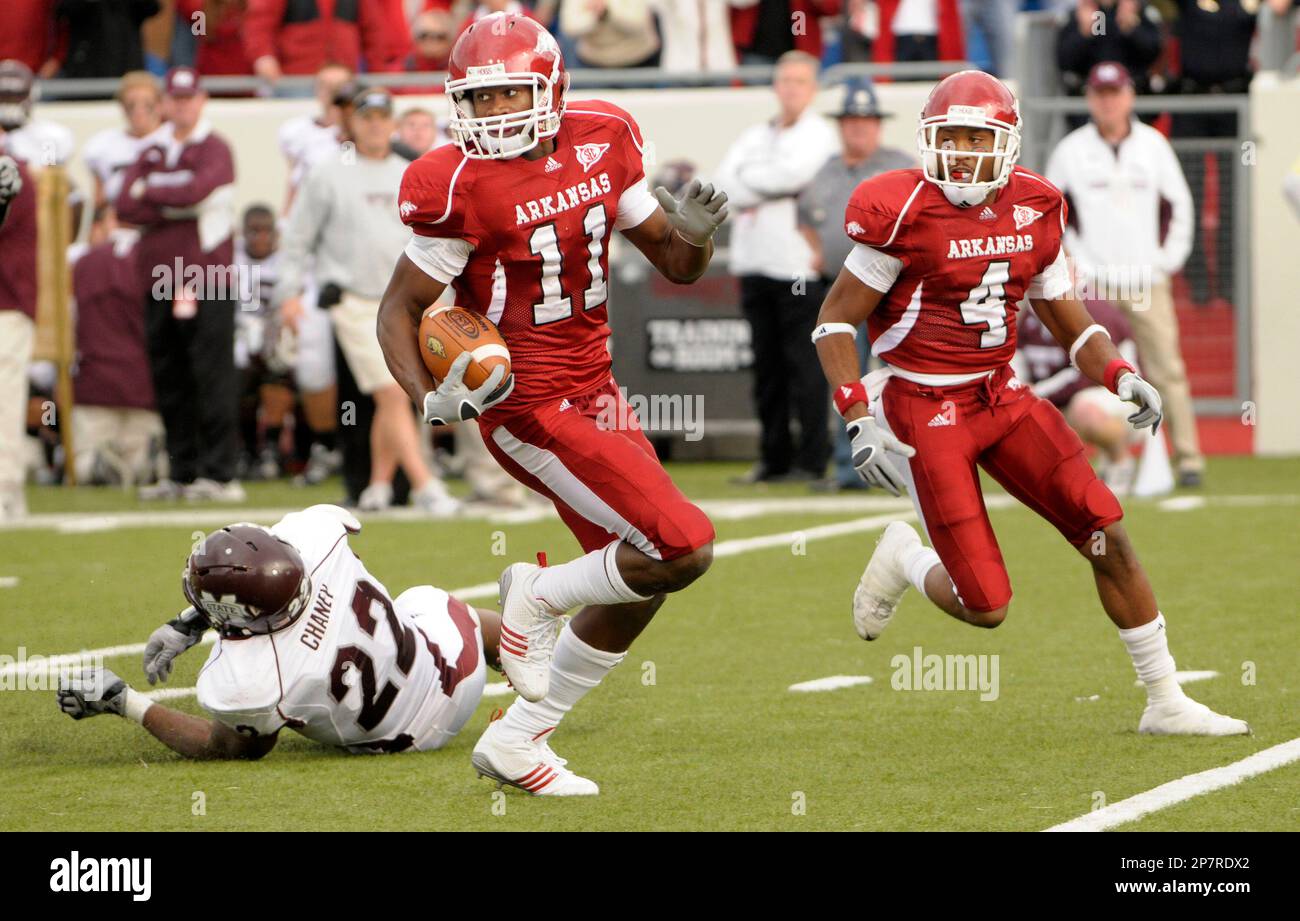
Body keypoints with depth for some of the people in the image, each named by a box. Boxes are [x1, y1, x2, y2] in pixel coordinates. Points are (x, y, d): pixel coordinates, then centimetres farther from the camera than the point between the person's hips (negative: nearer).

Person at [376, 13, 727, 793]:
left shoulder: (601, 144, 0)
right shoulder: (463, 189, -17)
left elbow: (679, 266, 9)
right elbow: (399, 310, -9)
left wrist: (696, 230, -14)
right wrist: (429, 398, -26)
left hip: (594, 392, 7)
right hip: (530, 409, -7)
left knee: (638, 585, 11)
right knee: (684, 547, -16)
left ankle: (514, 741, 21)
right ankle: (541, 595, 7)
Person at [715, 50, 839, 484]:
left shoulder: (819, 134, 1)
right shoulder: (754, 136, 19)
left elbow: (794, 173, -17)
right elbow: (727, 182, 4)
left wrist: (749, 181, -5)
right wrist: (771, 188, -10)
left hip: (799, 265, -6)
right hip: (755, 265, 6)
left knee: (804, 364, -8)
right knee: (767, 364, 8)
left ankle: (812, 460, -6)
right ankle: (774, 457, 14)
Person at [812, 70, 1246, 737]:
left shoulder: (1032, 211, 3)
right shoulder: (907, 213, -14)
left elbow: (1068, 320, 14)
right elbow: (834, 320, -9)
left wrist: (1119, 377, -5)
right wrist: (859, 421, -19)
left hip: (1003, 399, 5)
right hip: (927, 412, -5)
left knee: (1107, 535, -4)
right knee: (985, 607, -8)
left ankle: (1166, 702, 8)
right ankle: (906, 561, 27)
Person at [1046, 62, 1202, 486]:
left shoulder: (1153, 144, 6)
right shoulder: (1070, 150, 3)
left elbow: (1179, 204, 13)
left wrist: (1169, 257, 5)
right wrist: (1072, 260, 2)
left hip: (1148, 281, 1)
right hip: (1094, 283, -1)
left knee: (1167, 371, -4)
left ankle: (1188, 458, -2)